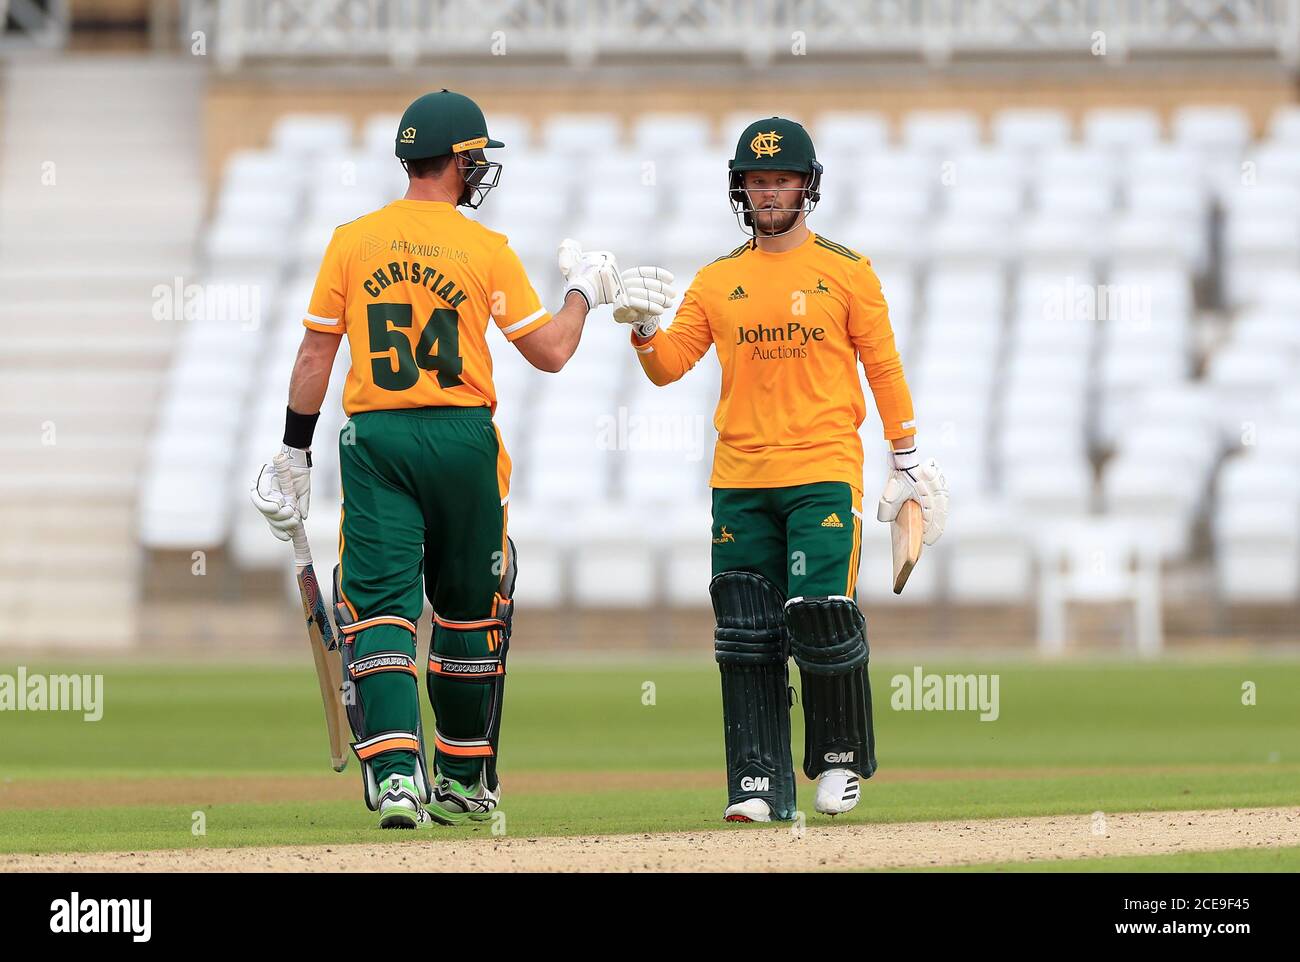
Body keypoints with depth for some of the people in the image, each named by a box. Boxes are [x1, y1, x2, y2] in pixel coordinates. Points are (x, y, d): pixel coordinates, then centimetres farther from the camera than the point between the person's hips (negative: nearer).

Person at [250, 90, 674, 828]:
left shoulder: (352, 242, 3)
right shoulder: (486, 250, -5)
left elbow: (314, 358, 4)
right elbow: (550, 351, -3)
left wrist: (296, 454, 12)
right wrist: (586, 290, 14)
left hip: (373, 441, 1)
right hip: (460, 437, -1)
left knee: (381, 604, -4)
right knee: (469, 607, 16)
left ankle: (395, 771, -24)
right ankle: (465, 779, 25)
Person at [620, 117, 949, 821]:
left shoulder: (846, 271, 5)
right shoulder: (717, 281, 12)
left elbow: (883, 367, 6)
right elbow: (667, 365, 8)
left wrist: (906, 458, 3)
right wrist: (643, 327, -12)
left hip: (825, 474, -3)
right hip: (740, 482, 3)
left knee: (821, 616, -13)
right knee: (746, 631, -1)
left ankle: (840, 757, 6)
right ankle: (758, 782, 1)